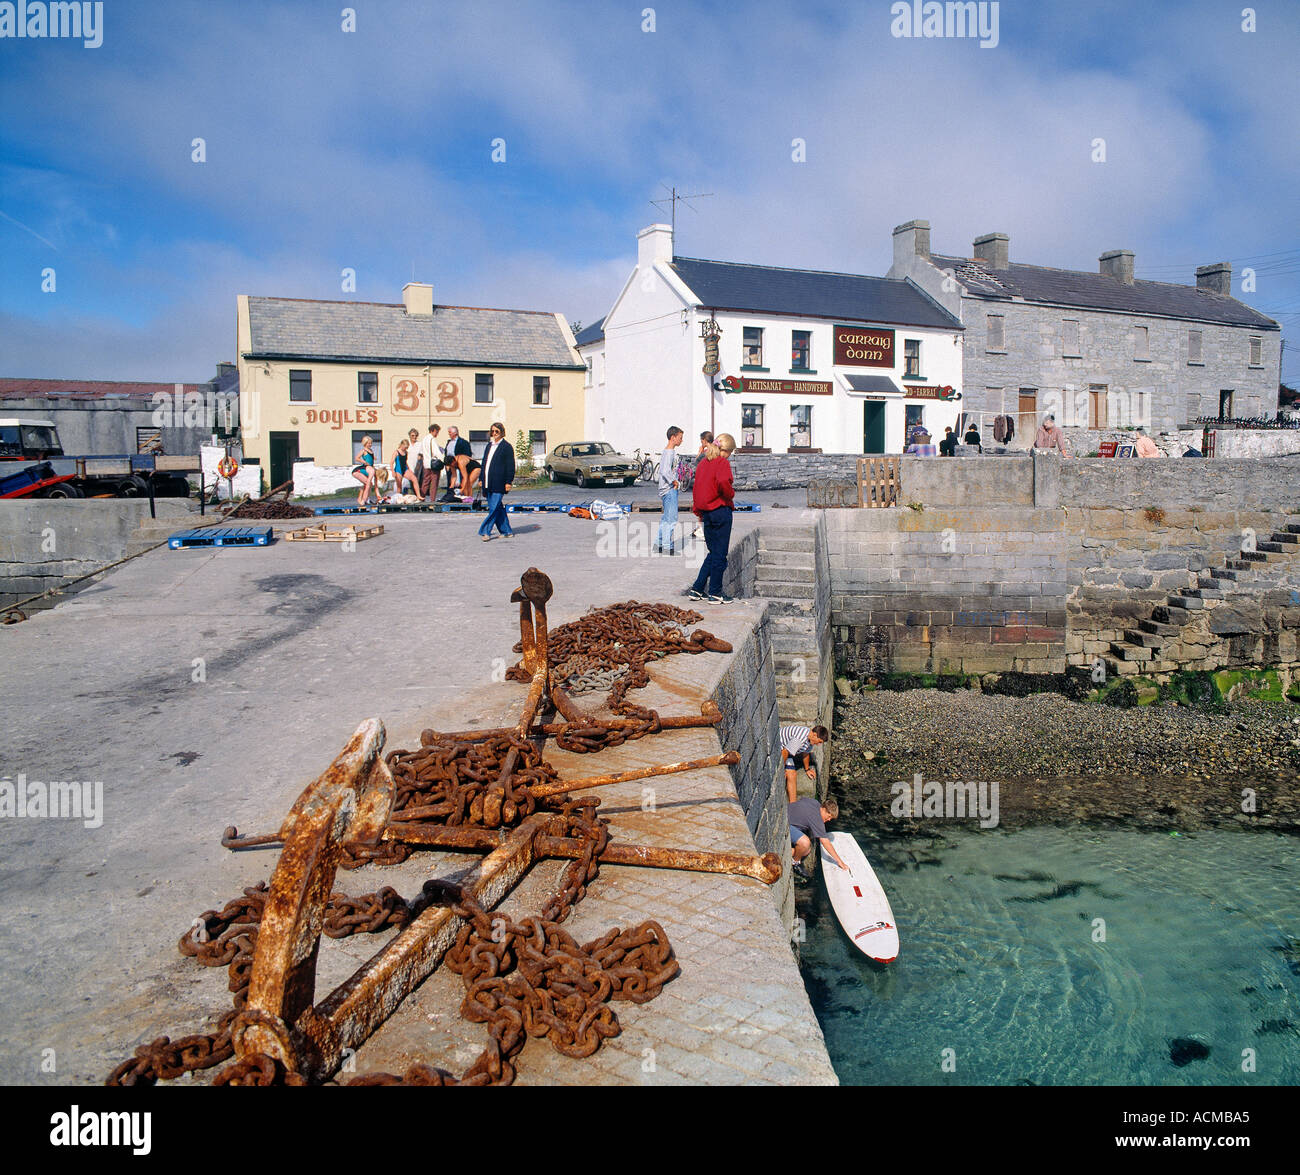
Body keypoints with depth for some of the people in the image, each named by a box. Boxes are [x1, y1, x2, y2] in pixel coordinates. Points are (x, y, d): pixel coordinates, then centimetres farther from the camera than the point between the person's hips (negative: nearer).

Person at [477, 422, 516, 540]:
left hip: (499, 484, -7)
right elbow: (484, 463, 23)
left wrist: (508, 482, -12)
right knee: (498, 508, 9)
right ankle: (507, 532, 16)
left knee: (494, 508, -9)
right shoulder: (488, 446, 18)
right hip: (489, 484, 7)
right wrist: (482, 479, 18)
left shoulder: (506, 447, -3)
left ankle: (485, 531, -9)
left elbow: (510, 466, -7)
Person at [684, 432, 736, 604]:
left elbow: (696, 487, 15)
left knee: (713, 552, 16)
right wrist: (730, 494, -9)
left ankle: (697, 589, 15)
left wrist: (699, 511, 20)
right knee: (720, 554, 1)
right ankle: (715, 593, 6)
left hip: (706, 512, 8)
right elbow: (723, 482, -29)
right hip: (720, 511, -8)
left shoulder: (703, 462, 13)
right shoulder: (722, 462, -10)